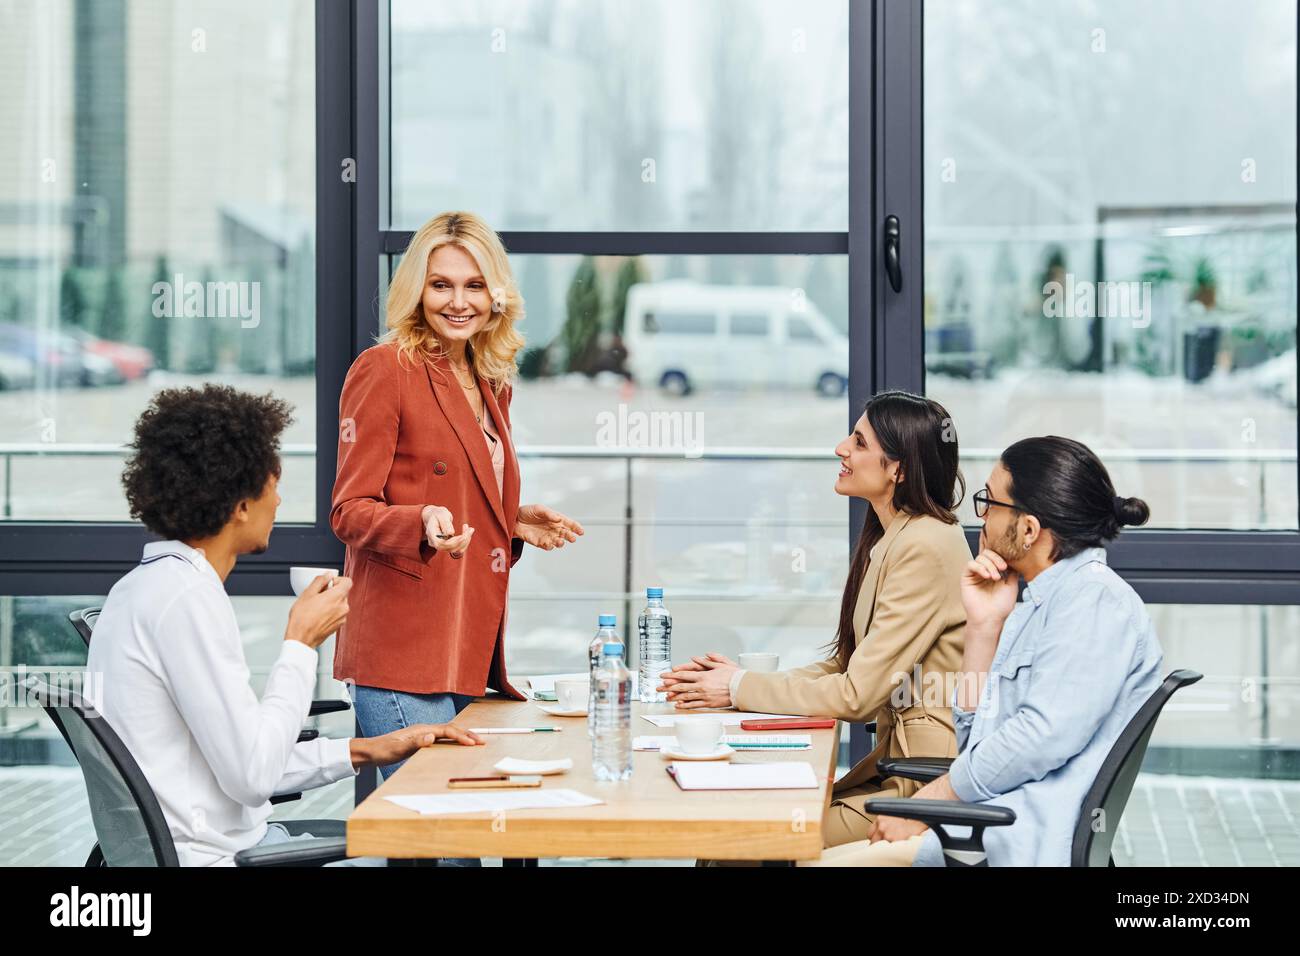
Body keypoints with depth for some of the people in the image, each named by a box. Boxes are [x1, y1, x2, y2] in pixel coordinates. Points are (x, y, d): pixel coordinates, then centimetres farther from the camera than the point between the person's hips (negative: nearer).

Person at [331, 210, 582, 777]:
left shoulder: (490, 384, 18)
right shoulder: (385, 369, -5)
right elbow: (349, 511, -9)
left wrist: (516, 525, 10)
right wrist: (424, 522, -26)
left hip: (469, 654, 8)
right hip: (402, 652, -8)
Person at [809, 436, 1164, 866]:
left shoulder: (1096, 597, -9)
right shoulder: (1037, 604, 21)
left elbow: (1044, 735, -20)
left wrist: (926, 804, -13)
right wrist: (984, 624, 11)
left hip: (1024, 840, -9)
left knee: (833, 861, -14)